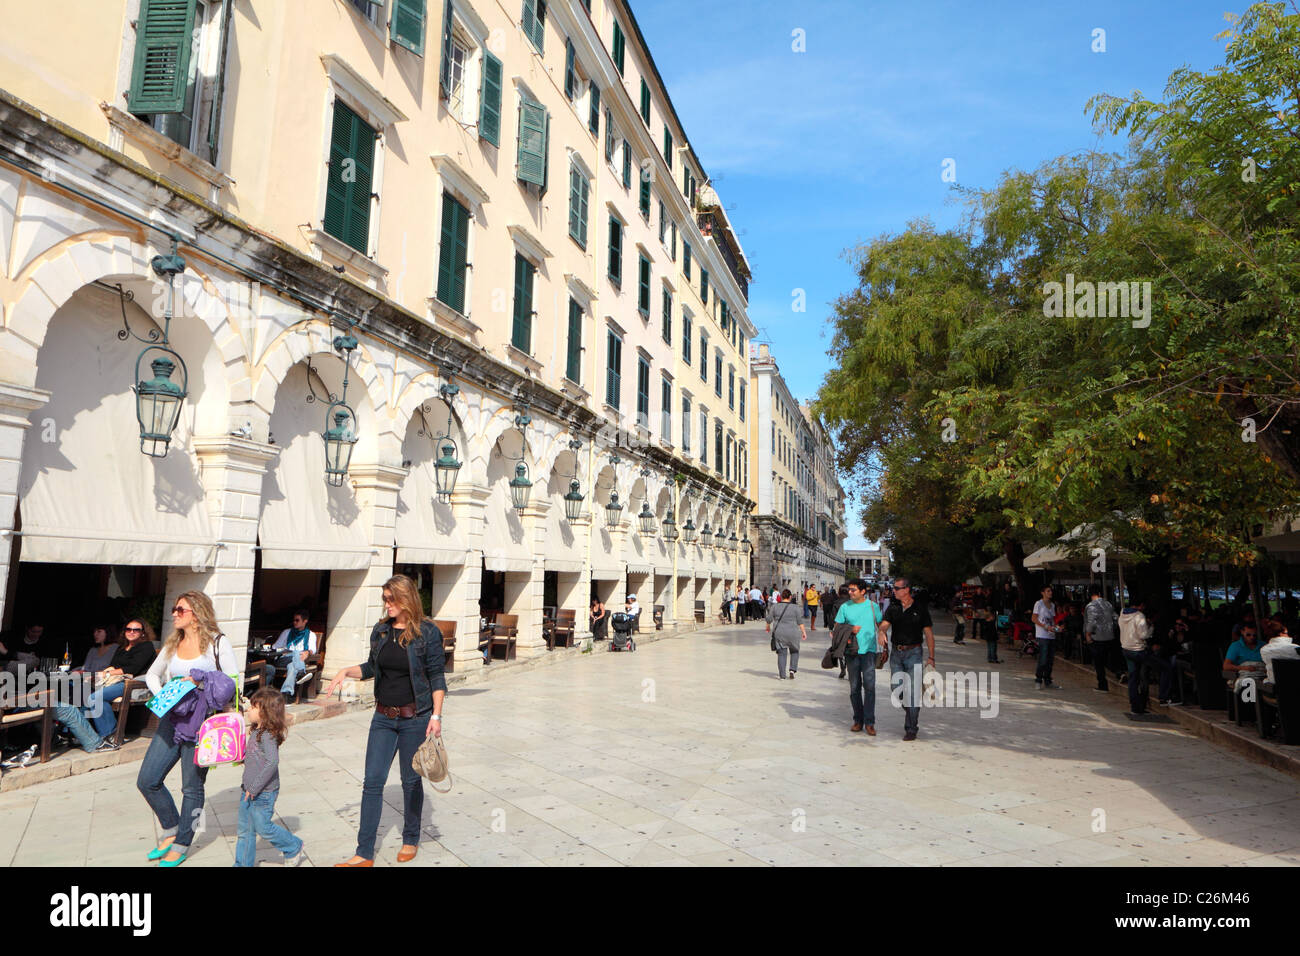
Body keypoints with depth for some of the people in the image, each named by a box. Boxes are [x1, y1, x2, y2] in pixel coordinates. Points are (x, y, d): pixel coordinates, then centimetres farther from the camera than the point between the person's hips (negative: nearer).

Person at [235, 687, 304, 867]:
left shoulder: (268, 735, -23)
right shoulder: (255, 732, 8)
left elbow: (272, 761, -33)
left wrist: (254, 788, -28)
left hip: (263, 792, -9)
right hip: (248, 791, 9)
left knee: (263, 827, 4)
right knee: (245, 829, 15)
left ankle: (294, 848, 23)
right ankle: (244, 863, 28)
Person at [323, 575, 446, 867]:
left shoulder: (427, 632, -11)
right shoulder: (381, 630, 4)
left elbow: (436, 677, -8)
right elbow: (372, 667, 16)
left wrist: (436, 715, -12)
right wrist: (346, 671, -1)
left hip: (414, 717, -4)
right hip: (383, 716, 4)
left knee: (411, 780, 9)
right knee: (372, 782, 4)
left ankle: (410, 840, 30)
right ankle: (364, 853, 13)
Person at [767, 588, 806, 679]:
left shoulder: (775, 606, -4)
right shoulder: (794, 607, -6)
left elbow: (769, 619, 0)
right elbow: (800, 621, -2)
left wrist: (768, 627, 18)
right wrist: (803, 632, 6)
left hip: (779, 633, 1)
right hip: (792, 633, -1)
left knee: (781, 653, 7)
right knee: (794, 651, 20)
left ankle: (782, 675, 4)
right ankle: (792, 669, 4)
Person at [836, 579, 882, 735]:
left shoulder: (873, 606, 5)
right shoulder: (845, 607, 5)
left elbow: (881, 627, 14)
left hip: (869, 650, -1)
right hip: (851, 651, 2)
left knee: (869, 685, -10)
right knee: (854, 687, 8)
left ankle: (869, 722, -3)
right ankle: (858, 720, 19)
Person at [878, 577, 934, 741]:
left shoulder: (920, 609, -3)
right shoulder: (893, 608, 7)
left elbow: (928, 633, -1)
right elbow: (884, 624, -5)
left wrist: (931, 657, -6)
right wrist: (881, 632, -29)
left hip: (913, 653, -4)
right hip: (896, 653, 4)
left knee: (912, 691, -6)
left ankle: (911, 728, 2)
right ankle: (910, 712, 31)